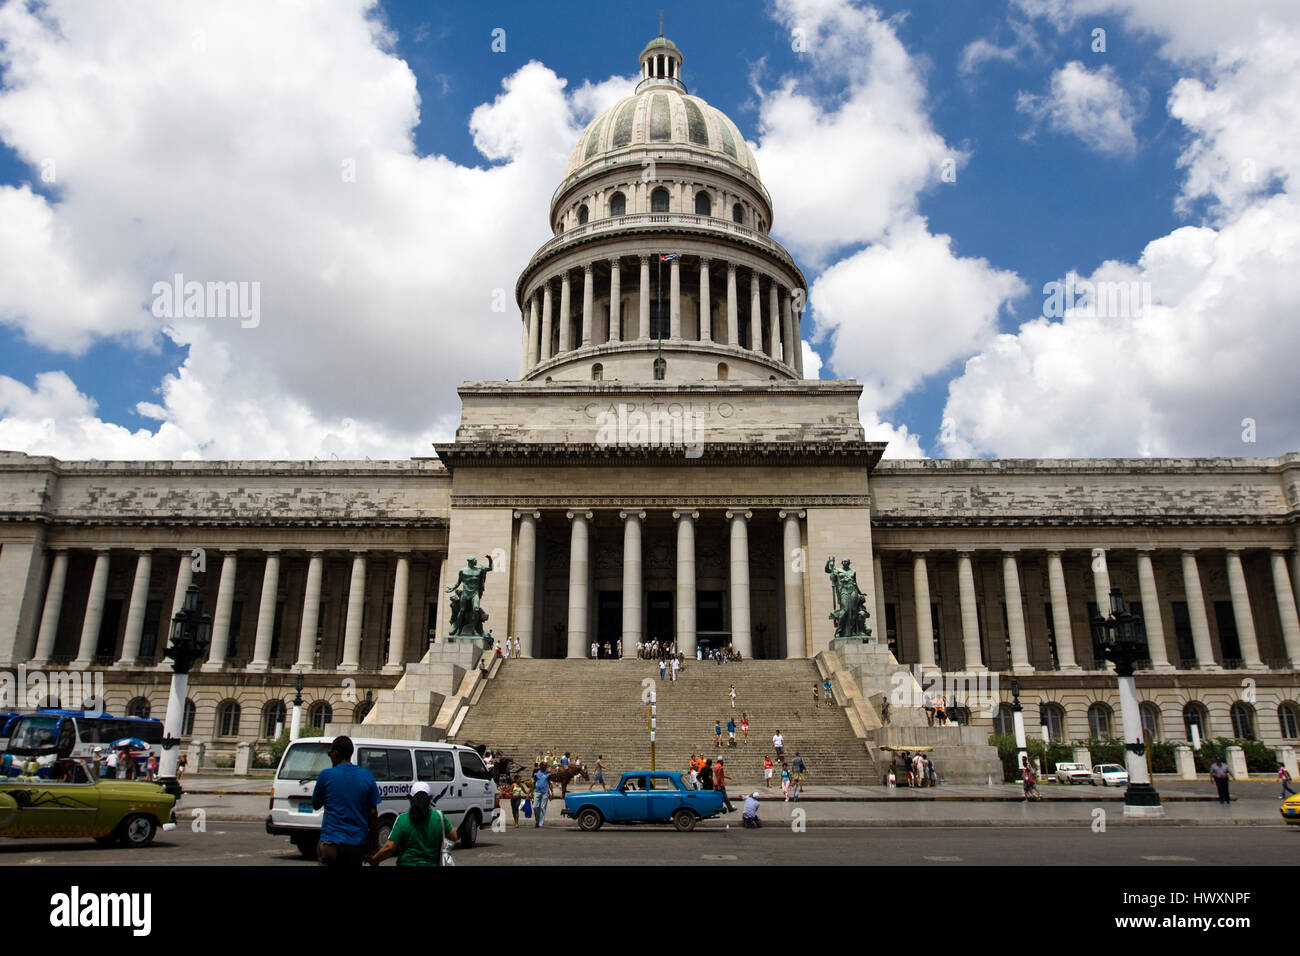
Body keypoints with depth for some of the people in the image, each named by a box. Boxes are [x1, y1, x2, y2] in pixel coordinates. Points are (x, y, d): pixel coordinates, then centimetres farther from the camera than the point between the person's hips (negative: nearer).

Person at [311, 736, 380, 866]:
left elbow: (315, 805, 10)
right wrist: (374, 845, 8)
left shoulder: (326, 775, -5)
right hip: (359, 843, 3)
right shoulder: (367, 776, 3)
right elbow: (373, 814, 2)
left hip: (332, 842, -3)